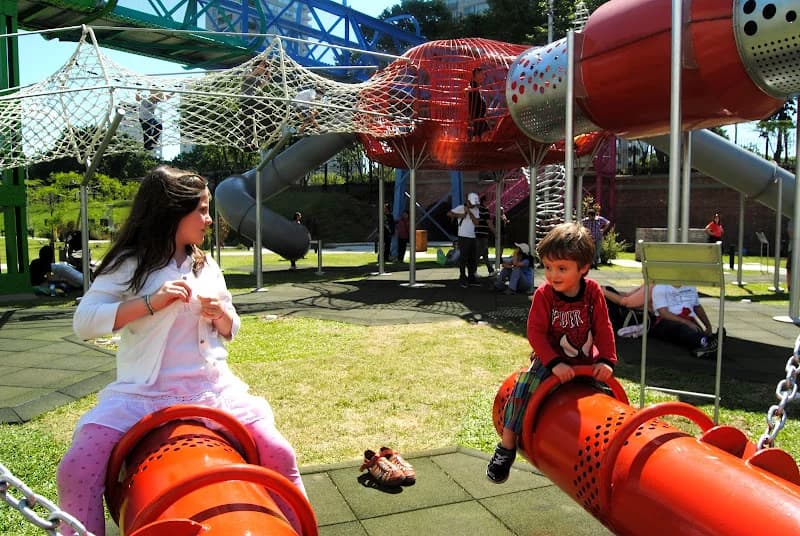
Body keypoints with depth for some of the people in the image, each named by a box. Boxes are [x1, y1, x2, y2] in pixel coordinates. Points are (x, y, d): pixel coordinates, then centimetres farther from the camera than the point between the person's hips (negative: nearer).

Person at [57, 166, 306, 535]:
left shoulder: (206, 265, 11)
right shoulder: (129, 264, -2)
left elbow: (230, 331, 17)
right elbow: (83, 322, -12)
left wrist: (221, 313, -6)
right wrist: (151, 302, -20)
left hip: (210, 388, 3)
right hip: (143, 393, -3)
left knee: (278, 455, -9)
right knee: (76, 471, -22)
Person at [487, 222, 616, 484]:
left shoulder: (592, 291, -9)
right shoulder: (544, 295, -15)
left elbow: (603, 328, -5)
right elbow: (536, 333, -18)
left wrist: (606, 361, -16)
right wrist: (555, 363, -28)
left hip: (586, 361, 3)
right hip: (550, 360, -3)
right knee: (524, 386, -23)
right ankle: (507, 446, -14)